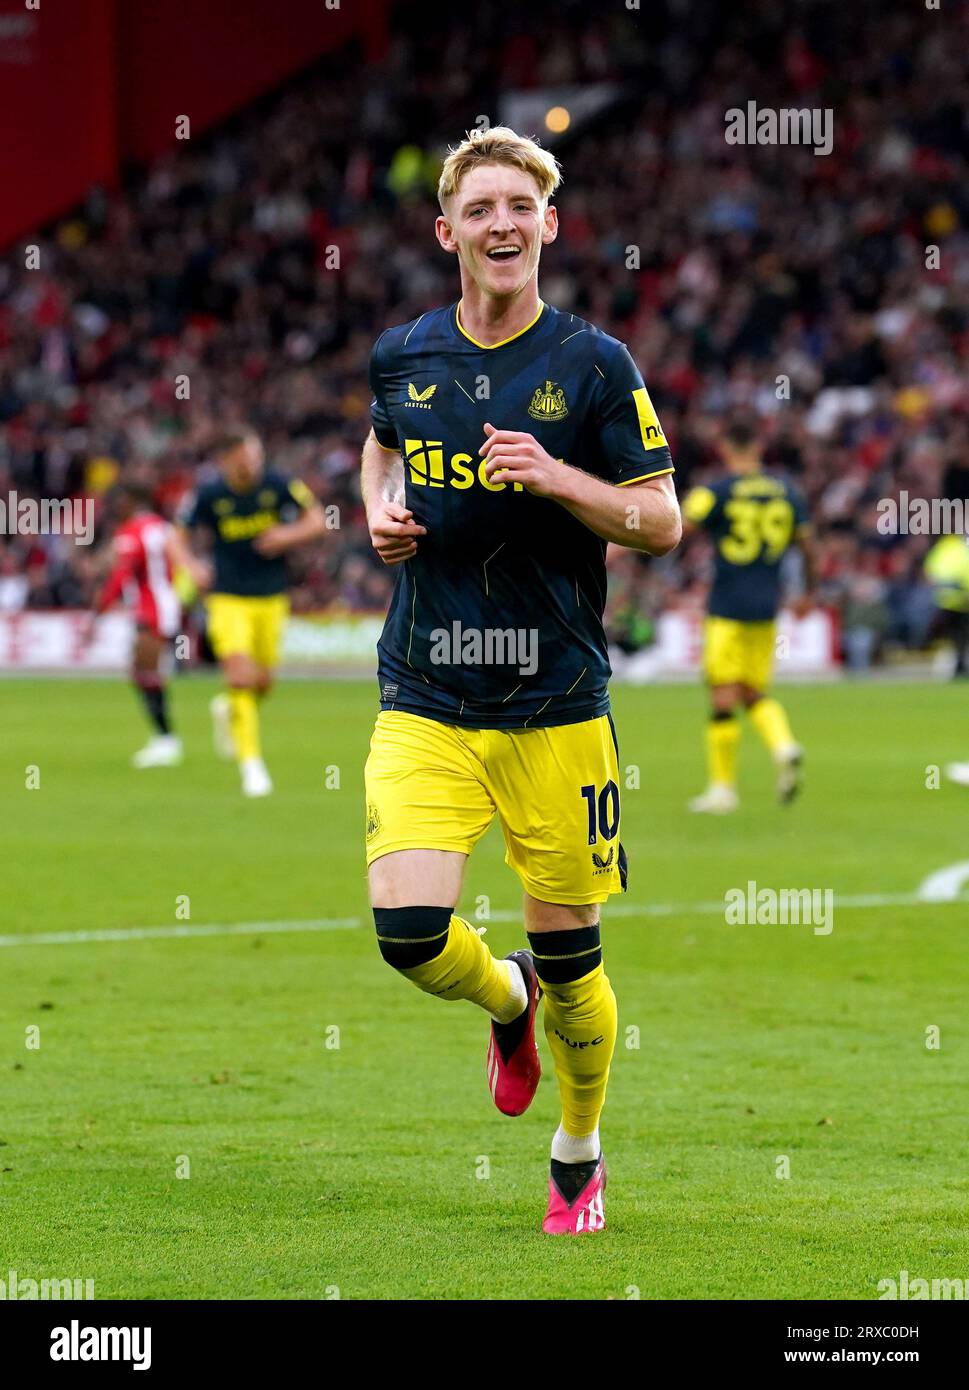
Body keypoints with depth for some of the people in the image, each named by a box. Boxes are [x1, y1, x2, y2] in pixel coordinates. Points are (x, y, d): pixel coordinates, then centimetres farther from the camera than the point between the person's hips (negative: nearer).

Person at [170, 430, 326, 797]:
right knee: (241, 676, -18)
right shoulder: (210, 495, -10)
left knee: (263, 683, 9)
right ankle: (251, 763, -9)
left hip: (271, 598, 3)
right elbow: (178, 537, 0)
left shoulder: (277, 485, -8)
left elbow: (316, 519, 1)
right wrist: (192, 566, -20)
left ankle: (226, 710, 45)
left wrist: (290, 535, -19)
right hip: (228, 598, -3)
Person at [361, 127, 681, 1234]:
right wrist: (380, 511, 7)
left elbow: (661, 522, -3)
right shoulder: (401, 356, 5)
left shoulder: (594, 366, -4)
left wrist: (553, 477, -19)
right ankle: (507, 1000, 19)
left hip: (556, 707, -2)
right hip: (424, 706, 2)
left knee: (567, 954, 4)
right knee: (407, 929, -16)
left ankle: (579, 1155, 29)